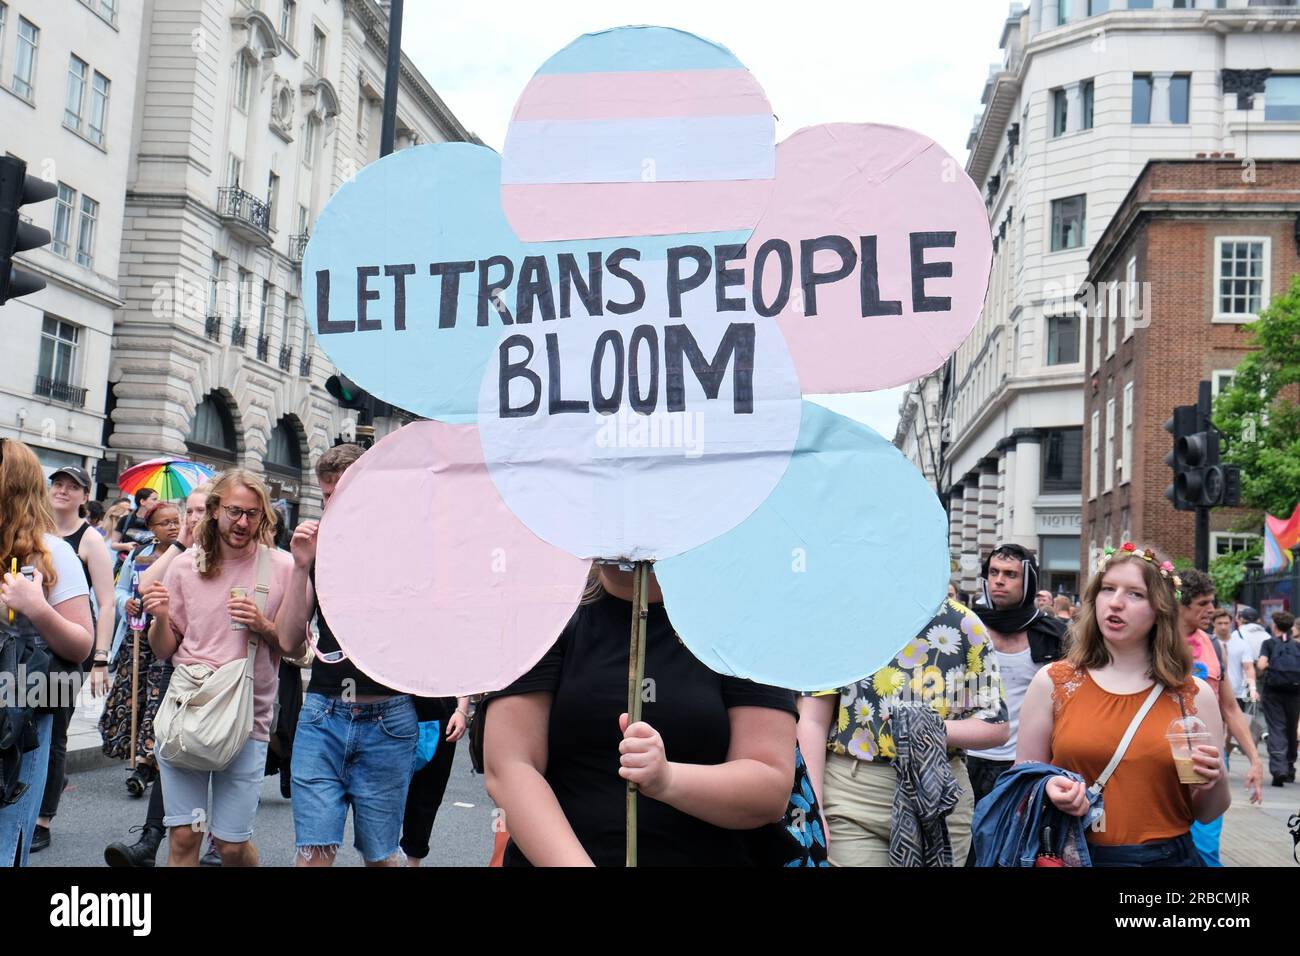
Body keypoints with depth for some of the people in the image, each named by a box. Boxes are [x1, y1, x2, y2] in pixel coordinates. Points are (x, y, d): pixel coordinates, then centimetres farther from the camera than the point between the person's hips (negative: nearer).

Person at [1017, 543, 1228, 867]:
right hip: (1075, 856, -1)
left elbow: (1207, 814, 5)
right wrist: (1049, 789, -20)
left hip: (1168, 857, 1)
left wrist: (1215, 782, -16)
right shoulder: (1052, 683, -5)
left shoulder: (1195, 695, -2)